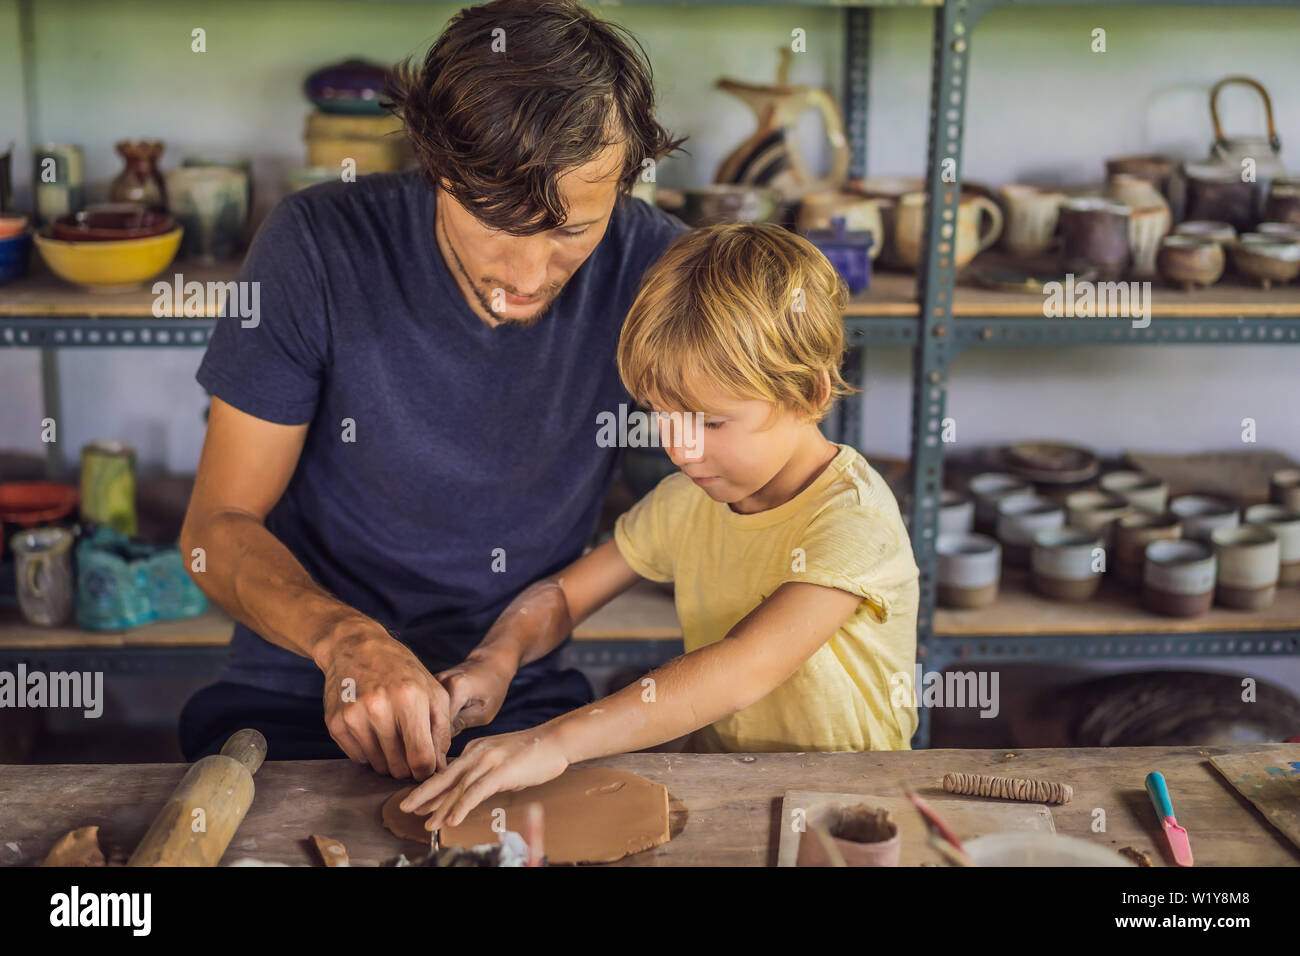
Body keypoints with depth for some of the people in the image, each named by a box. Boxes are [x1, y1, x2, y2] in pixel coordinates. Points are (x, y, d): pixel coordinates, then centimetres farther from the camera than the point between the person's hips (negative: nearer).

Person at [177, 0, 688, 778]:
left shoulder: (654, 268, -10)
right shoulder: (320, 246, -12)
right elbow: (220, 525, -6)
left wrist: (510, 655, -14)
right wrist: (343, 637, -27)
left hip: (523, 709, 1)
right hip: (299, 700, -1)